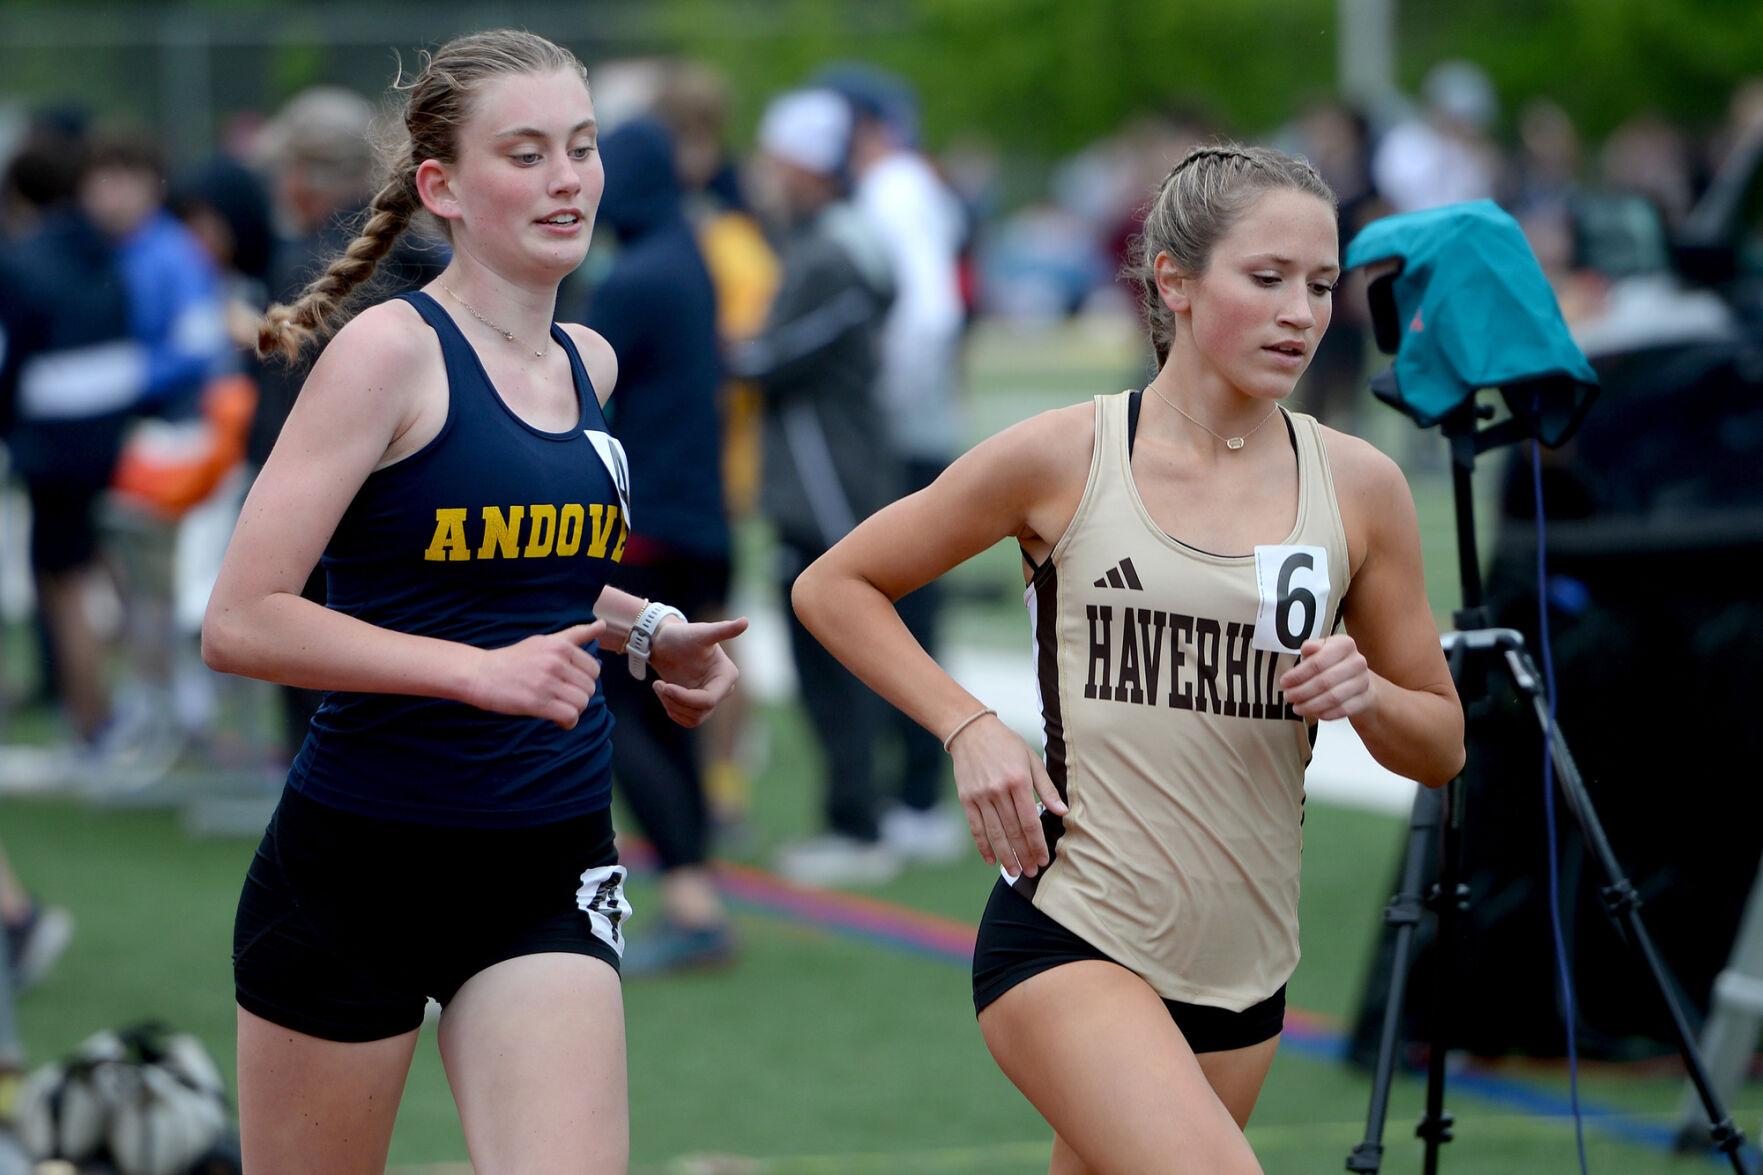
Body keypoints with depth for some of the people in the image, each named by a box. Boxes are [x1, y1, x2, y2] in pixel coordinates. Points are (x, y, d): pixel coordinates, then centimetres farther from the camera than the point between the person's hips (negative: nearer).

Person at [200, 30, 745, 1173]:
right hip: (359, 863, -5)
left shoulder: (589, 365, 9)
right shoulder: (393, 350, -11)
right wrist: (479, 669, -23)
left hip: (550, 874, 5)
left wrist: (646, 631, 11)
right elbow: (241, 620, -18)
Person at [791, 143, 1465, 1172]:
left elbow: (1442, 747, 13)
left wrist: (1365, 696, -9)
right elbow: (834, 588, 7)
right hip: (1069, 938, -5)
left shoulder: (1357, 486, 4)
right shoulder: (1064, 459, -4)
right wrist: (969, 727, -7)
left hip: (1244, 967, 5)